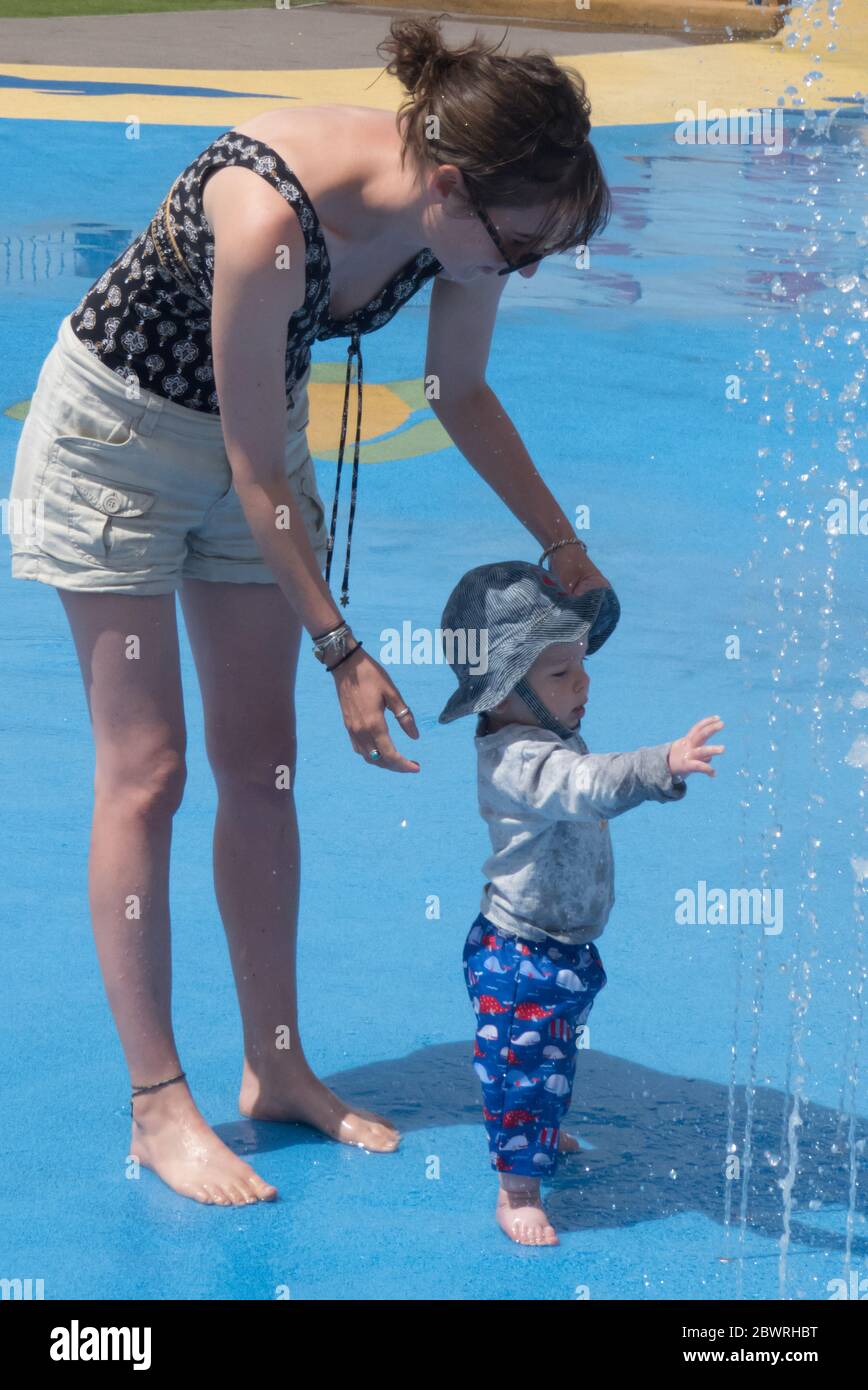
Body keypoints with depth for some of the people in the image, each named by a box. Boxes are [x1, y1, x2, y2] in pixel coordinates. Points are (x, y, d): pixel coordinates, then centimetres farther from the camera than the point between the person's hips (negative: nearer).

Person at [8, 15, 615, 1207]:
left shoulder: (462, 215, -18)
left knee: (261, 763, 9)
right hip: (119, 430, -6)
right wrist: (342, 651, -24)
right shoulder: (270, 217, -38)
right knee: (144, 772, -3)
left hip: (255, 430, 6)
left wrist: (566, 550, 3)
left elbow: (463, 394, 2)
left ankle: (274, 1068, 19)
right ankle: (158, 1106, 4)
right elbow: (254, 470, -29)